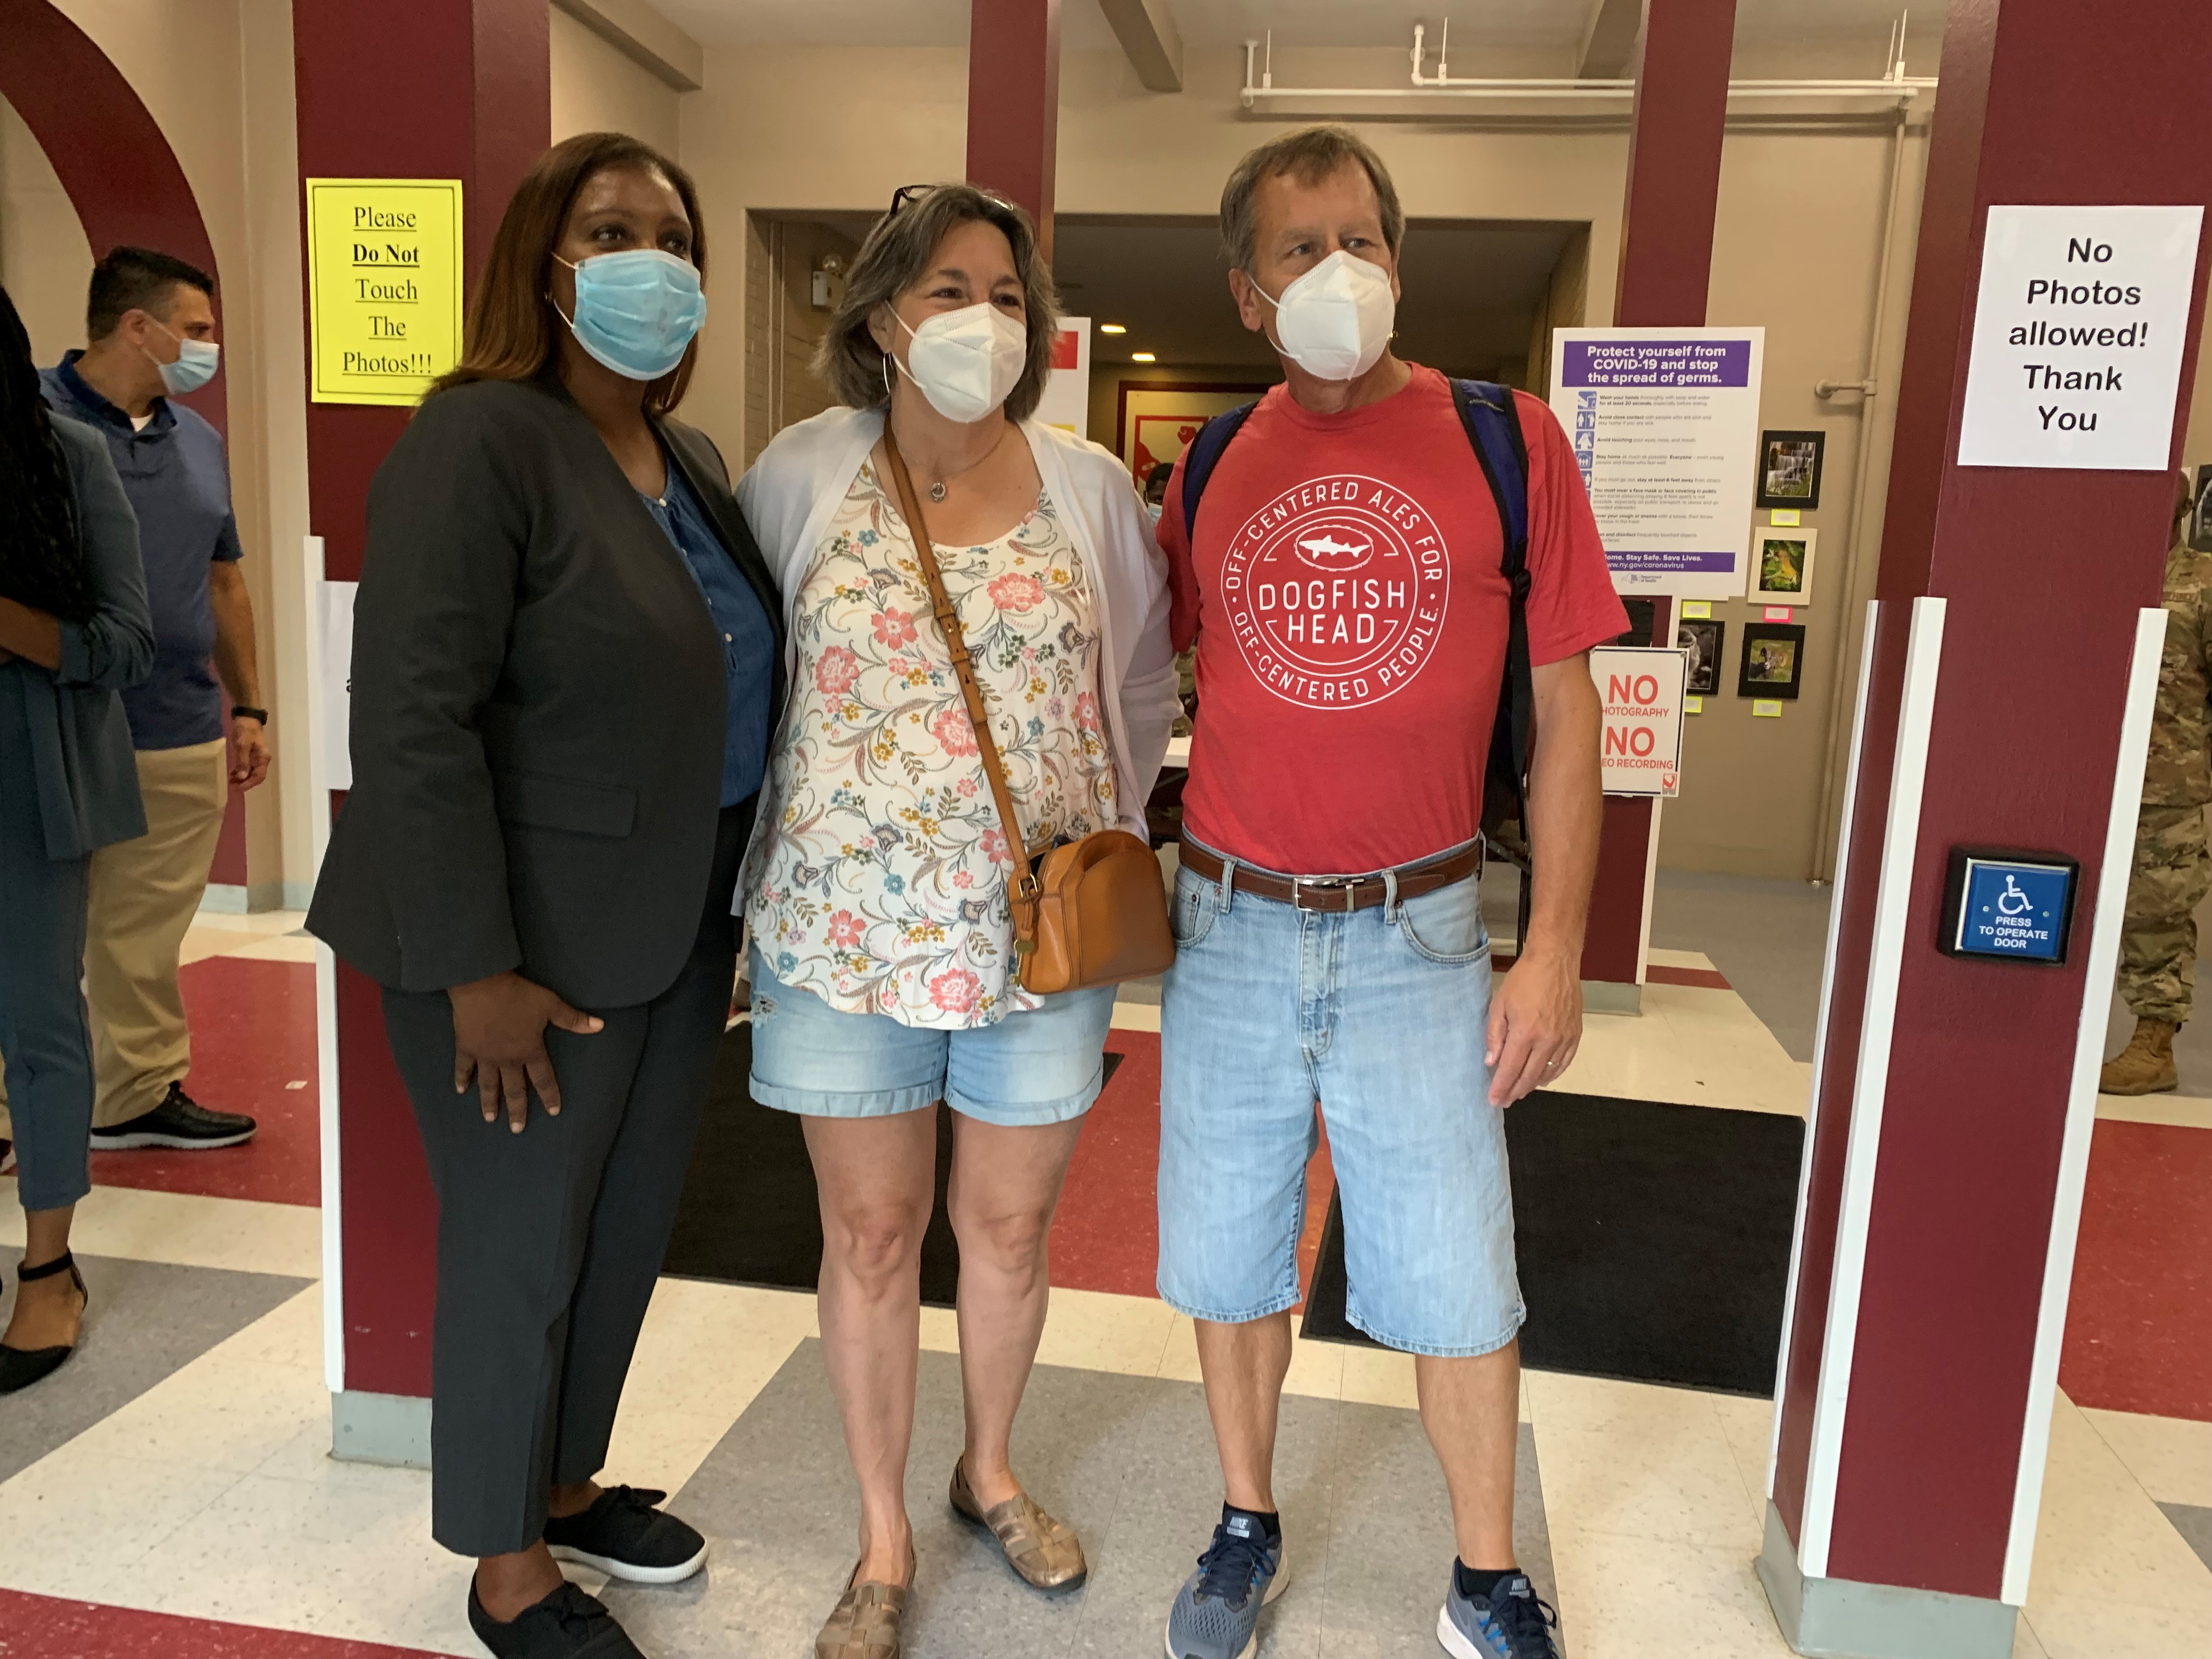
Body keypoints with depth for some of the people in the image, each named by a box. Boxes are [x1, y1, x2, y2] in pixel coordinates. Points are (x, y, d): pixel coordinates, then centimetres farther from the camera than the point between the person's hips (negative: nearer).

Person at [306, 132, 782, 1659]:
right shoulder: (481, 440, -14)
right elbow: (412, 720, -20)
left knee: (632, 1225, 19)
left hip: (682, 928, 8)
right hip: (538, 946, -7)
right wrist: (477, 972, -20)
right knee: (523, 1246, 8)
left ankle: (570, 1484, 42)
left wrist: (744, 899, 11)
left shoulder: (691, 462, 10)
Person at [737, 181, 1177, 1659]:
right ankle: (884, 1537, 31)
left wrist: (1099, 832, 6)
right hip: (848, 922, -1)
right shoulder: (805, 472, -1)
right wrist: (768, 861, 4)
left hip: (1043, 930, 1)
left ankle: (992, 1471, 42)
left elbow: (1144, 685, 12)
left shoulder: (1090, 486, 2)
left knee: (1011, 1225, 14)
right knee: (871, 1233, 10)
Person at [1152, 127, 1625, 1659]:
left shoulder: (1508, 440, -3)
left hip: (1418, 932, -2)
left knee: (1456, 1282, 9)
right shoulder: (1212, 468, 5)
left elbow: (1565, 706, -3)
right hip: (1229, 927, 3)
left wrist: (1557, 948, -7)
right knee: (1228, 1258, 15)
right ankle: (1248, 1532, 39)